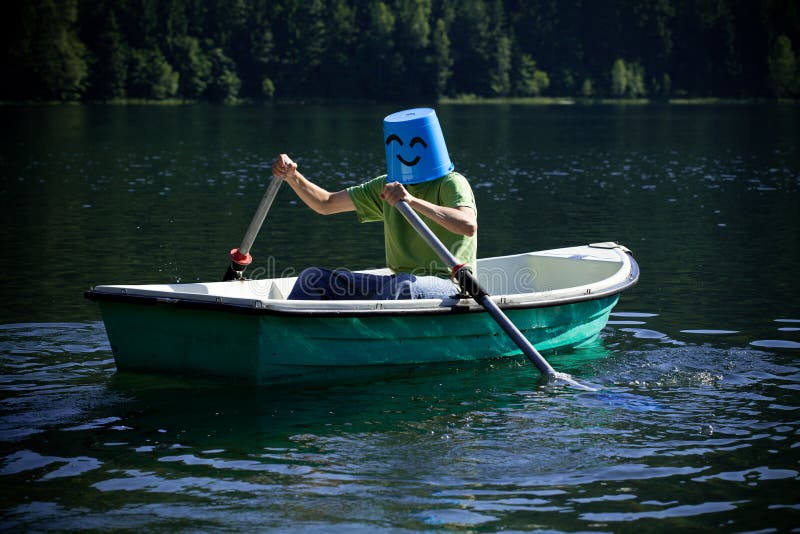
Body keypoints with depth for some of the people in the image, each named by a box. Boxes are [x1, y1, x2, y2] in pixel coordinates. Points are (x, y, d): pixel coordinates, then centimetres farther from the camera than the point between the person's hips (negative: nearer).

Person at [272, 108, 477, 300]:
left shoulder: (451, 183, -7)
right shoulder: (387, 187, 14)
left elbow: (469, 225, -28)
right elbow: (326, 204, 18)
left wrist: (412, 201, -37)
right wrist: (292, 176, 0)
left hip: (445, 285, -7)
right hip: (397, 280, 7)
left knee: (403, 284, -41)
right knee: (314, 278, -5)